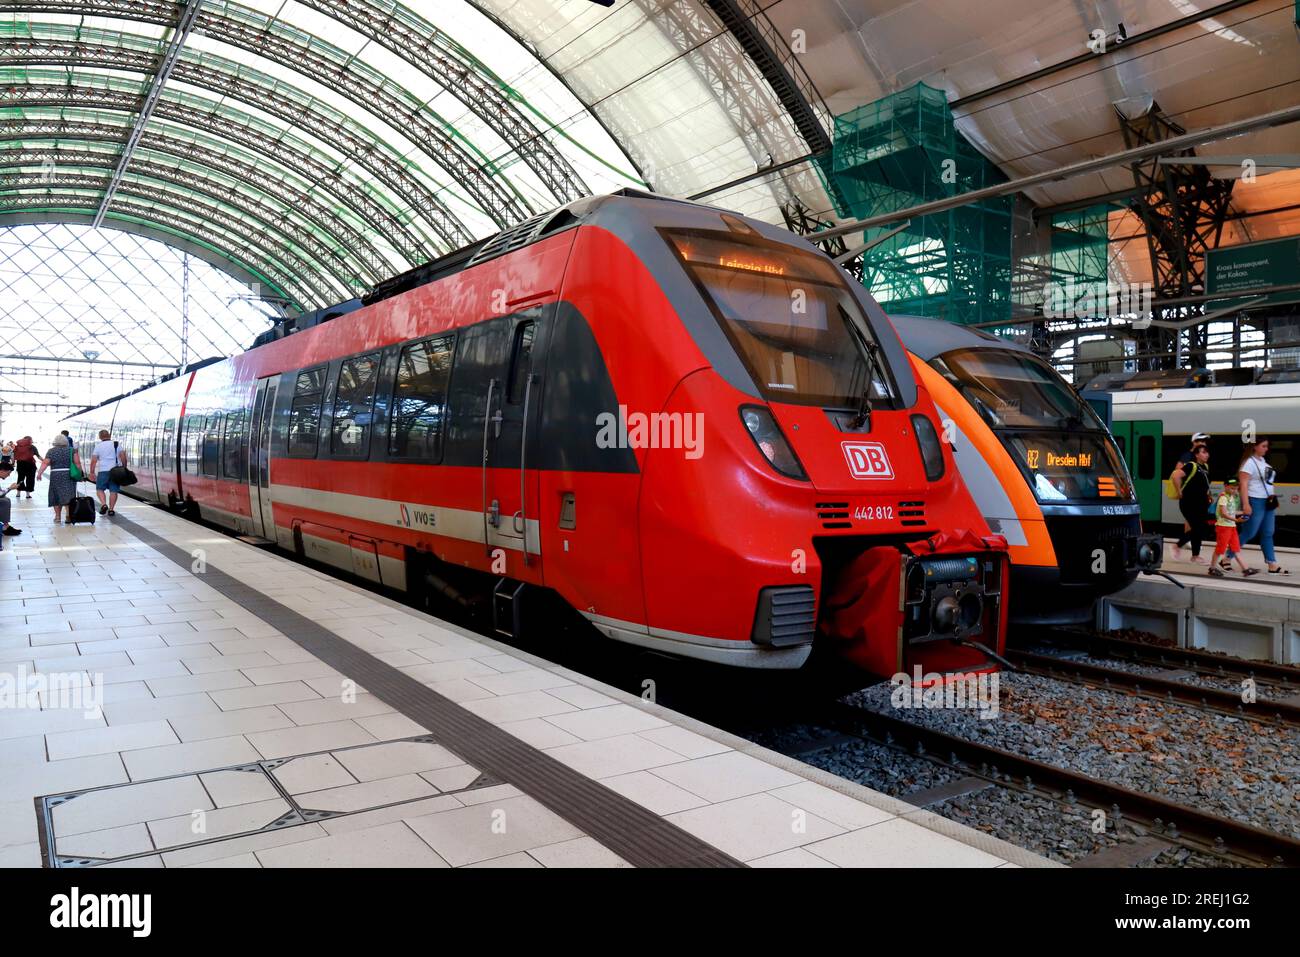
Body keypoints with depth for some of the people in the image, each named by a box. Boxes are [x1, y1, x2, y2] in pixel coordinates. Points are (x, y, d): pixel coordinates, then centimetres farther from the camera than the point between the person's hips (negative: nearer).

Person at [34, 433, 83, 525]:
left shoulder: (51, 451, 4)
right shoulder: (72, 450, 2)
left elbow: (45, 463, -5)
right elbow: (77, 463, -6)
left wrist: (39, 473, -5)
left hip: (55, 476, 1)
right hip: (69, 476, -1)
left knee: (56, 496, 12)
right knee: (68, 496, -2)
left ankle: (58, 516, 14)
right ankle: (69, 515, -15)